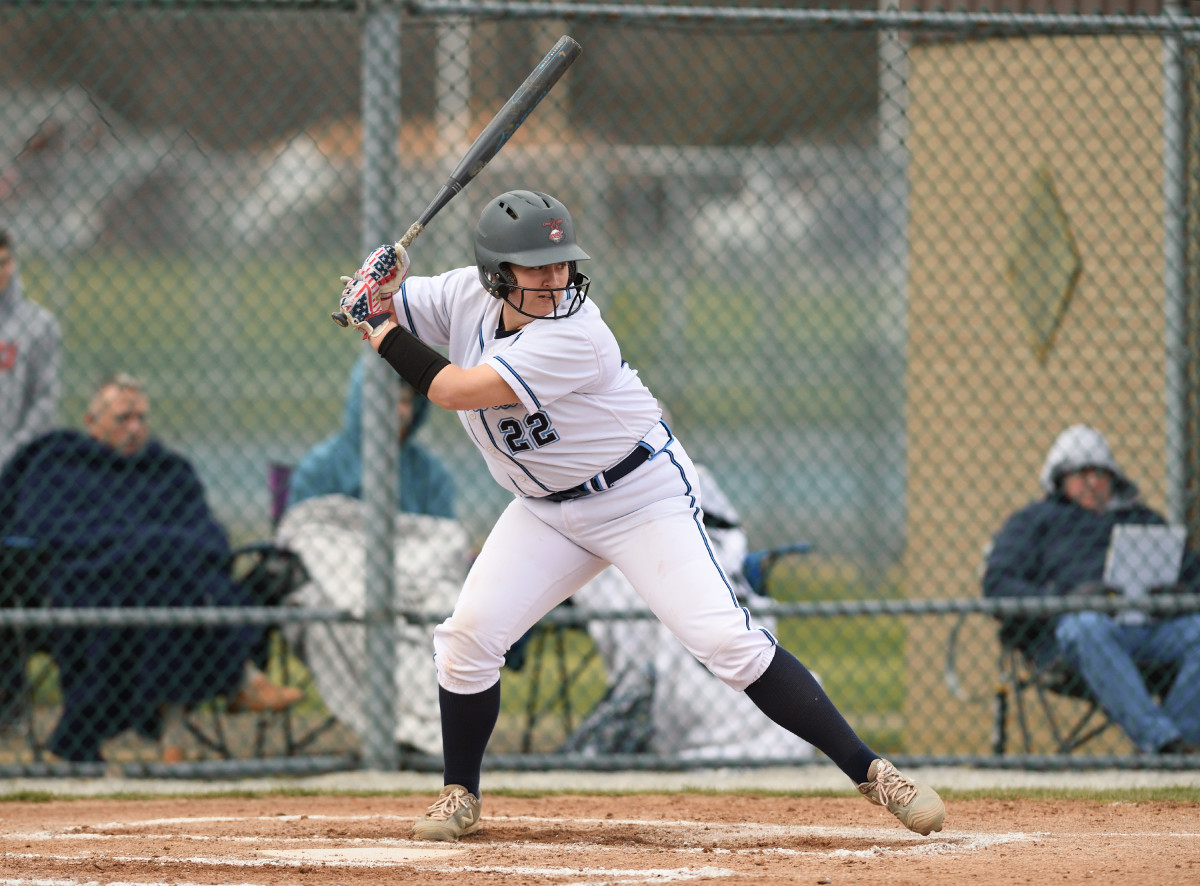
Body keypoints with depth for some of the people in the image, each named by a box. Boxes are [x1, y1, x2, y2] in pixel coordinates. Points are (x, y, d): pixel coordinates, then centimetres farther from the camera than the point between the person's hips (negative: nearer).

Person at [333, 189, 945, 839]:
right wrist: (376, 294, -19)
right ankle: (460, 797, 13)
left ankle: (870, 772, -15)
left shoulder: (572, 335, -31)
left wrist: (384, 335, -23)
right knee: (470, 634, -7)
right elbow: (380, 312, 5)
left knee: (726, 640, -18)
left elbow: (456, 390, -34)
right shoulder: (464, 296, -10)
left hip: (643, 495, -6)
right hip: (546, 511, 6)